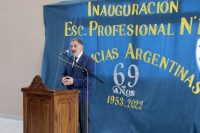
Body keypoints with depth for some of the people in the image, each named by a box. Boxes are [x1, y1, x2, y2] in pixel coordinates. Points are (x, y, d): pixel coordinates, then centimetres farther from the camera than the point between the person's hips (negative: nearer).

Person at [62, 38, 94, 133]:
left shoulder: (88, 60, -10)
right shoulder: (70, 60, 13)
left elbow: (89, 79, -18)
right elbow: (65, 73, 19)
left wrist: (74, 81, -24)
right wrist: (63, 78, -5)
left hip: (82, 96, -6)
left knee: (83, 120, 4)